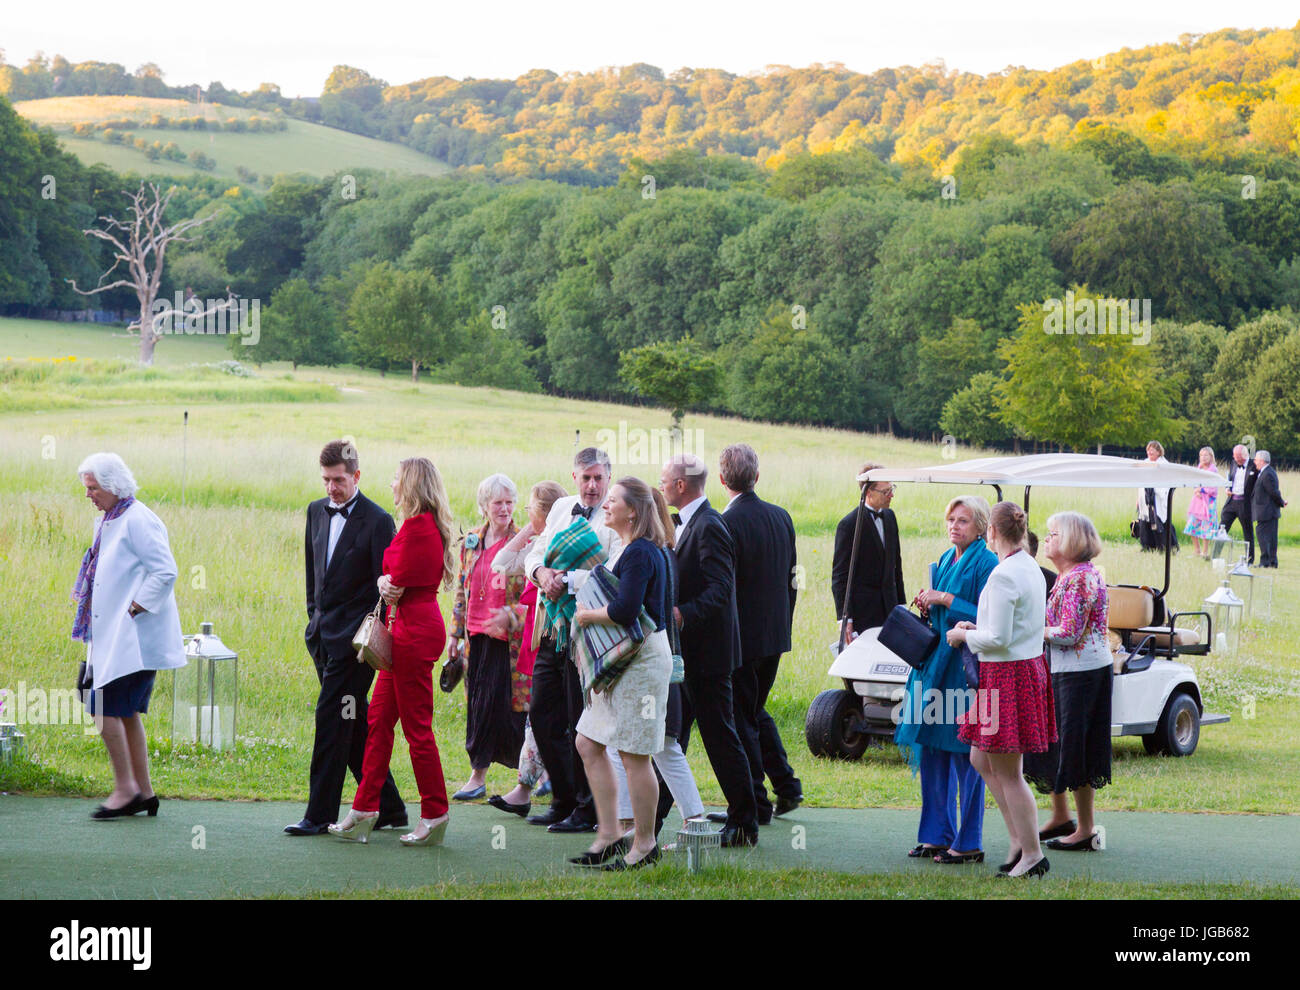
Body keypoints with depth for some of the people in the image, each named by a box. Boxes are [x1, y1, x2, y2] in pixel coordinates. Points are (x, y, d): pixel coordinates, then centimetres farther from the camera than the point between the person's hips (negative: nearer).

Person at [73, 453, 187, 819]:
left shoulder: (138, 521, -15)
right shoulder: (108, 521, 15)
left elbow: (165, 572, -20)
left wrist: (133, 610, -18)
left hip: (132, 638, -10)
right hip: (114, 636, 10)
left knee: (105, 708, -11)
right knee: (126, 712, 11)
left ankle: (125, 789, -4)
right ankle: (144, 792, 16)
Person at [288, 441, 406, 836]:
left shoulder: (377, 521, -10)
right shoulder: (316, 511, 12)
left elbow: (386, 587, -10)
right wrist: (315, 617, 15)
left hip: (353, 638, -7)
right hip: (324, 636, 7)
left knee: (332, 718, -8)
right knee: (355, 723, 10)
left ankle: (320, 814, -3)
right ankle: (388, 807, 18)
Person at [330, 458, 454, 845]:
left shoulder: (418, 526, -16)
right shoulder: (425, 525, 16)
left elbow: (398, 582, -15)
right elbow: (396, 578, 19)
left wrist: (390, 585, 6)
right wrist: (386, 582, -1)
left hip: (414, 633, -11)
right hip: (408, 630, 11)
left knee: (417, 727, -3)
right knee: (379, 719, 11)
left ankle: (434, 818, 4)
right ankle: (364, 813, 14)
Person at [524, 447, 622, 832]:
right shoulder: (561, 508, 15)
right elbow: (534, 555, 15)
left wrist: (567, 581, -23)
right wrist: (543, 573, -7)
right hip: (553, 628, 7)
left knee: (582, 725, -2)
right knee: (542, 717, 11)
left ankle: (588, 810, 9)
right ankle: (564, 801, 24)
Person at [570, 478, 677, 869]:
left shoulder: (640, 553, -17)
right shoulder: (629, 549, 14)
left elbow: (625, 610, -27)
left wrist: (586, 615, -11)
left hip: (642, 659, -11)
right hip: (623, 659, 11)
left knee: (634, 756, -3)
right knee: (588, 744, 12)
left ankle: (644, 844, 7)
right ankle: (609, 833, 17)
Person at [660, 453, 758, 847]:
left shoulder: (709, 527, -17)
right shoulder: (688, 523, 15)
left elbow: (721, 590, -25)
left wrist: (682, 614, -34)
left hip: (706, 652, -10)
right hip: (686, 651, 10)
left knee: (720, 736, -4)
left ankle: (744, 822, 4)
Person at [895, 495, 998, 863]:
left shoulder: (986, 564, -10)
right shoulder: (945, 560, 16)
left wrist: (945, 599, -16)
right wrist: (929, 608, 4)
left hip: (967, 667, -8)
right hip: (935, 664, 8)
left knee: (965, 756, -4)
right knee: (930, 750, 10)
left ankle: (969, 843, 3)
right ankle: (937, 835, 19)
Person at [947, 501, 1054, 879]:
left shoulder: (1003, 575, -20)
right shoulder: (1031, 568, 10)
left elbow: (998, 638, -21)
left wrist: (964, 635, -5)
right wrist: (976, 628, 16)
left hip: (1008, 675, -10)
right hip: (1029, 667, 10)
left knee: (1007, 772, 0)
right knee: (982, 759, 18)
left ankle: (1033, 854, 6)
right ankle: (1018, 839, 20)